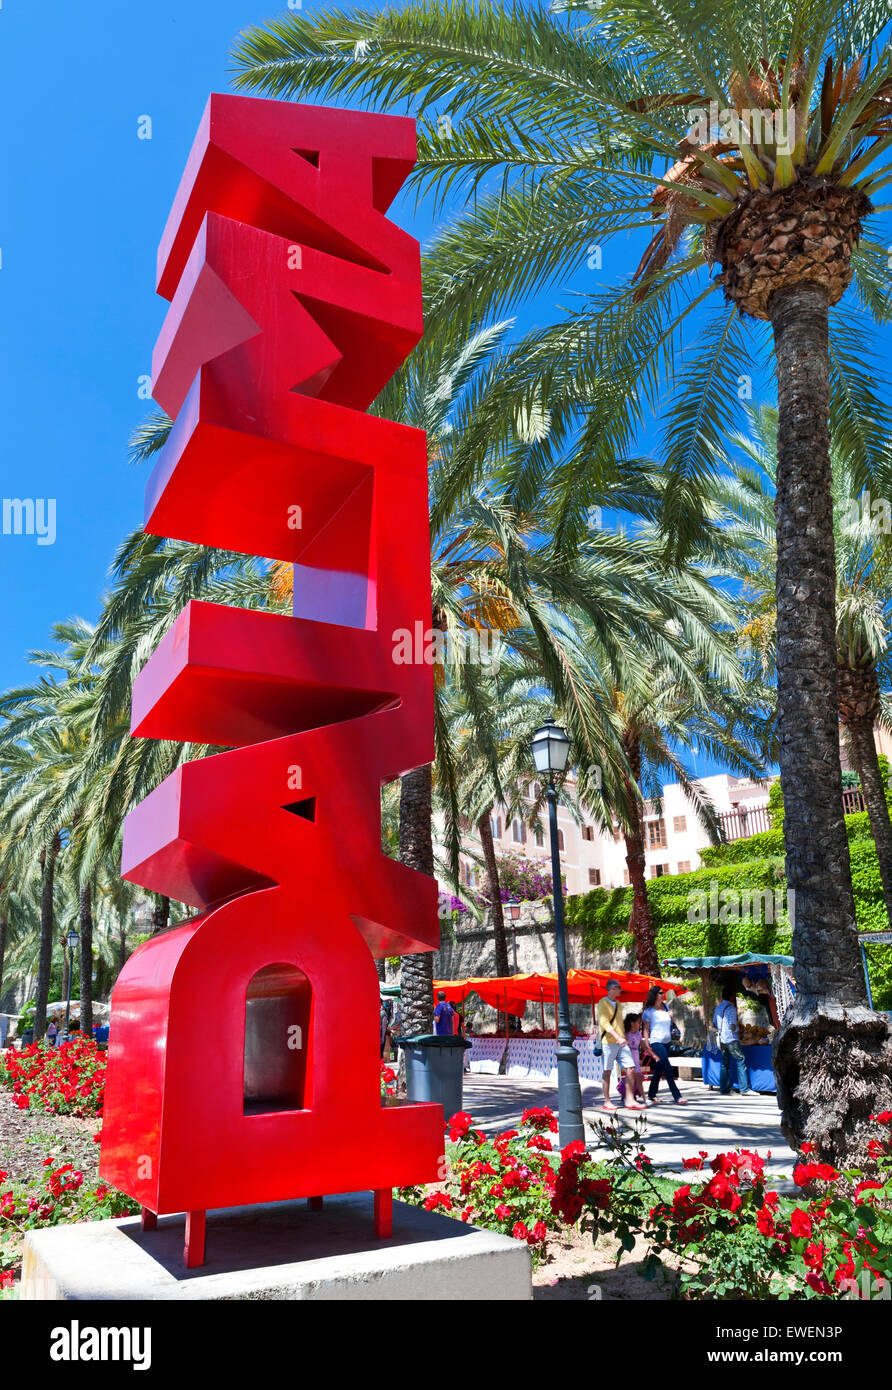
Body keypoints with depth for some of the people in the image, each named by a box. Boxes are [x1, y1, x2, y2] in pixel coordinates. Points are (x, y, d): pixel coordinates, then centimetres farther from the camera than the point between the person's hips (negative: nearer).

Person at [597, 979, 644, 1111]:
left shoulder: (618, 1004, 18)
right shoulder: (603, 1003, -6)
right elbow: (604, 1023, -16)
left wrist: (624, 1037, 15)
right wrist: (617, 1037, -25)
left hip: (621, 1042, 7)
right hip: (609, 1042, -7)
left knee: (631, 1069, -2)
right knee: (607, 1072, 1)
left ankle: (629, 1101, 3)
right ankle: (607, 1102, 10)